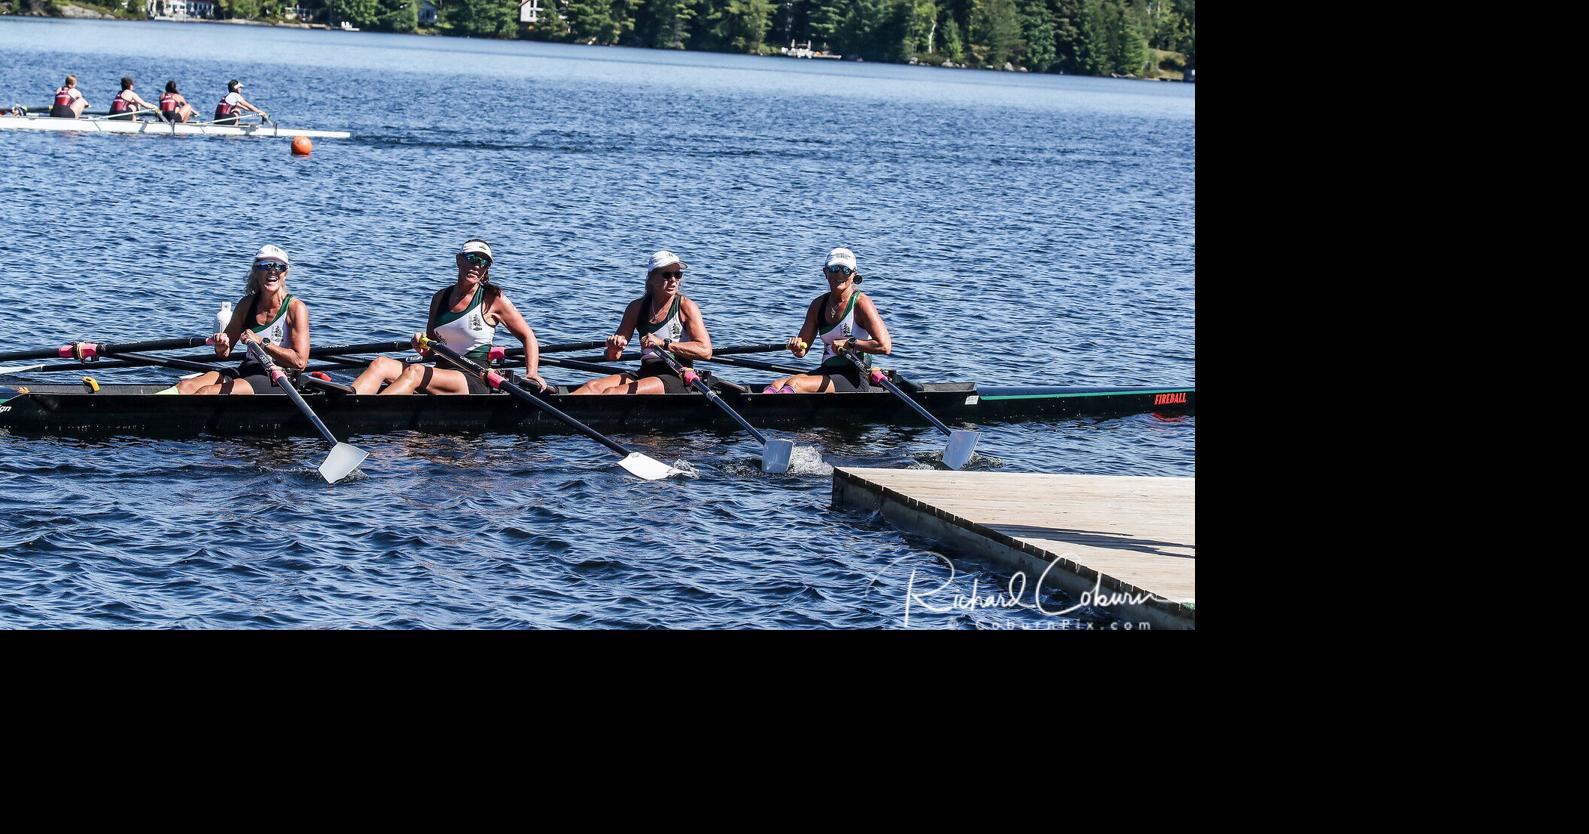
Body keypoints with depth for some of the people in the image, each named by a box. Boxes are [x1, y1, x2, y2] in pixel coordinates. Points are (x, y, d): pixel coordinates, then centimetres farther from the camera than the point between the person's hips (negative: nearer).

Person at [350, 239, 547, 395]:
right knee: (381, 364, -17)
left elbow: (527, 336, 7)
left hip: (474, 383, -6)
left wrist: (532, 374, -6)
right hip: (441, 373, 6)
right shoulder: (440, 297, 13)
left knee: (415, 372, -33)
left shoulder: (493, 300, -1)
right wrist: (422, 346, -4)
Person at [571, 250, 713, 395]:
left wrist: (663, 343, -20)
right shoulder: (637, 307, 12)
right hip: (645, 373, 6)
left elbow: (706, 351, -14)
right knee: (594, 386, -20)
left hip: (678, 379, -6)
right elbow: (613, 357, 15)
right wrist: (614, 347, -10)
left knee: (612, 393, -27)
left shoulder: (685, 307, -1)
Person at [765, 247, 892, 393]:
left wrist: (849, 343, -14)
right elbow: (802, 350, 17)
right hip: (826, 371, 6)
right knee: (775, 386, -23)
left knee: (793, 385, -31)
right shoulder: (818, 304, 14)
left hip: (854, 380, -6)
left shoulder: (860, 303, -5)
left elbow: (885, 346, -15)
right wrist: (797, 346, -6)